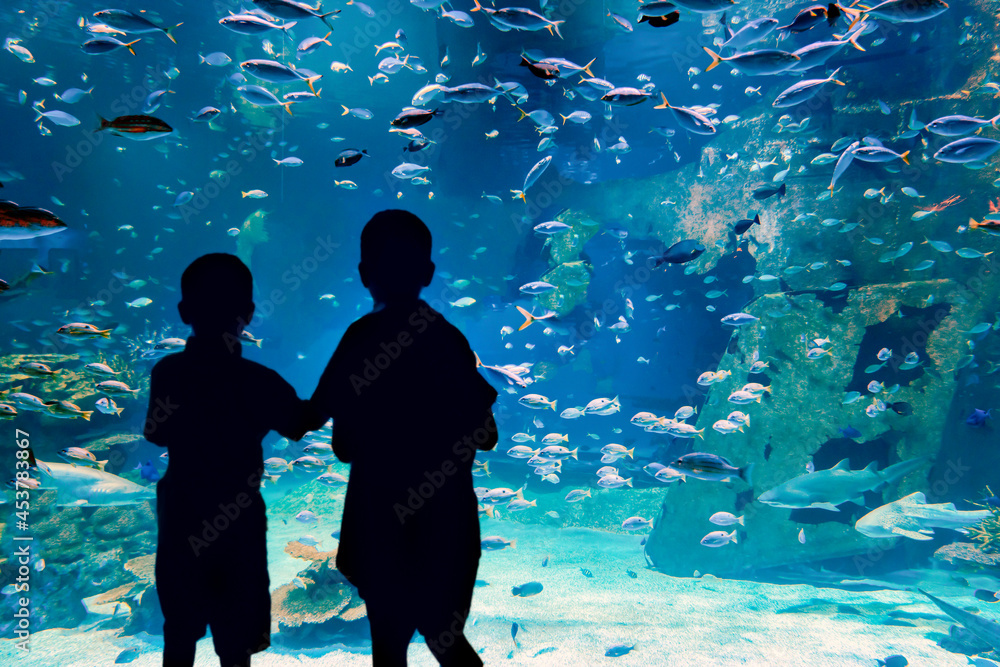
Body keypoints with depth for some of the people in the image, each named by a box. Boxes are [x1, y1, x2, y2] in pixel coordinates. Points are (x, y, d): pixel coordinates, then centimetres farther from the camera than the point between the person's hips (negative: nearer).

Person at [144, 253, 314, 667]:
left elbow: (156, 435, 6)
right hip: (235, 522, -4)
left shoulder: (166, 373, -7)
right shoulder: (256, 381, -18)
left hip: (181, 517, 4)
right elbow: (304, 421, -6)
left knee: (180, 633, 23)